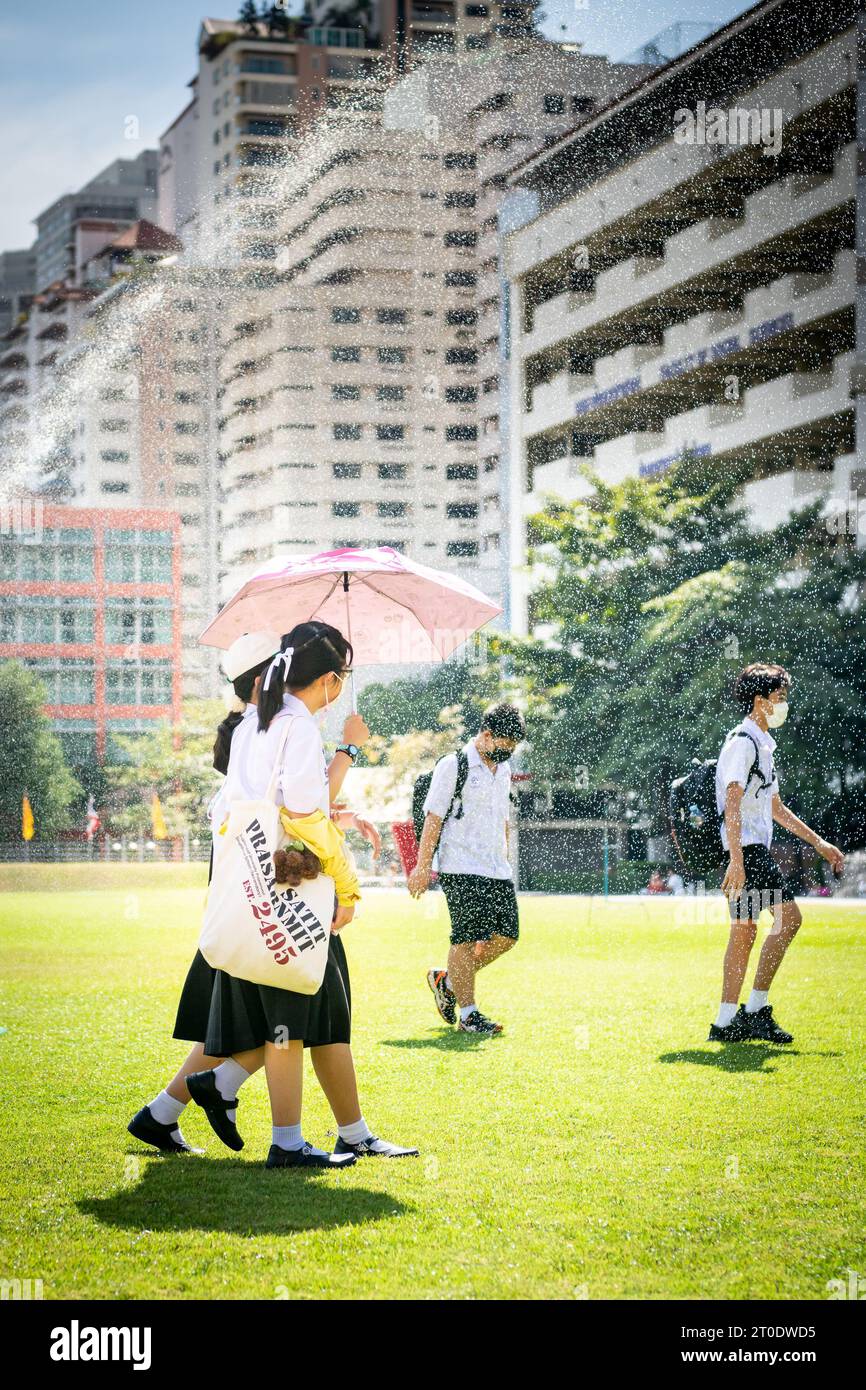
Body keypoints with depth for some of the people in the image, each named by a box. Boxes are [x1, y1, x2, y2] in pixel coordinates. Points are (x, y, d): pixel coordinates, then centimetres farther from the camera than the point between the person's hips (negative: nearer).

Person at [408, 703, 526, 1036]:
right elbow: (433, 817, -8)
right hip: (462, 870, -8)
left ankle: (446, 981, 18)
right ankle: (468, 1014, -4)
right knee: (467, 939, -9)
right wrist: (423, 866, -12)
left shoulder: (503, 768, 17)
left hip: (497, 871, 8)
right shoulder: (453, 765, -7)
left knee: (506, 936, 1)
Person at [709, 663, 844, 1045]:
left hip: (754, 848, 10)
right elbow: (733, 803, -19)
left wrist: (820, 844, 29)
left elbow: (776, 809, 30)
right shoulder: (742, 742, -9)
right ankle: (755, 1008, -13)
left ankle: (726, 1022, 7)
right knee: (789, 916, -15)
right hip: (746, 847, -10)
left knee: (744, 933, 7)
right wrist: (736, 860, -28)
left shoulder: (762, 745, 23)